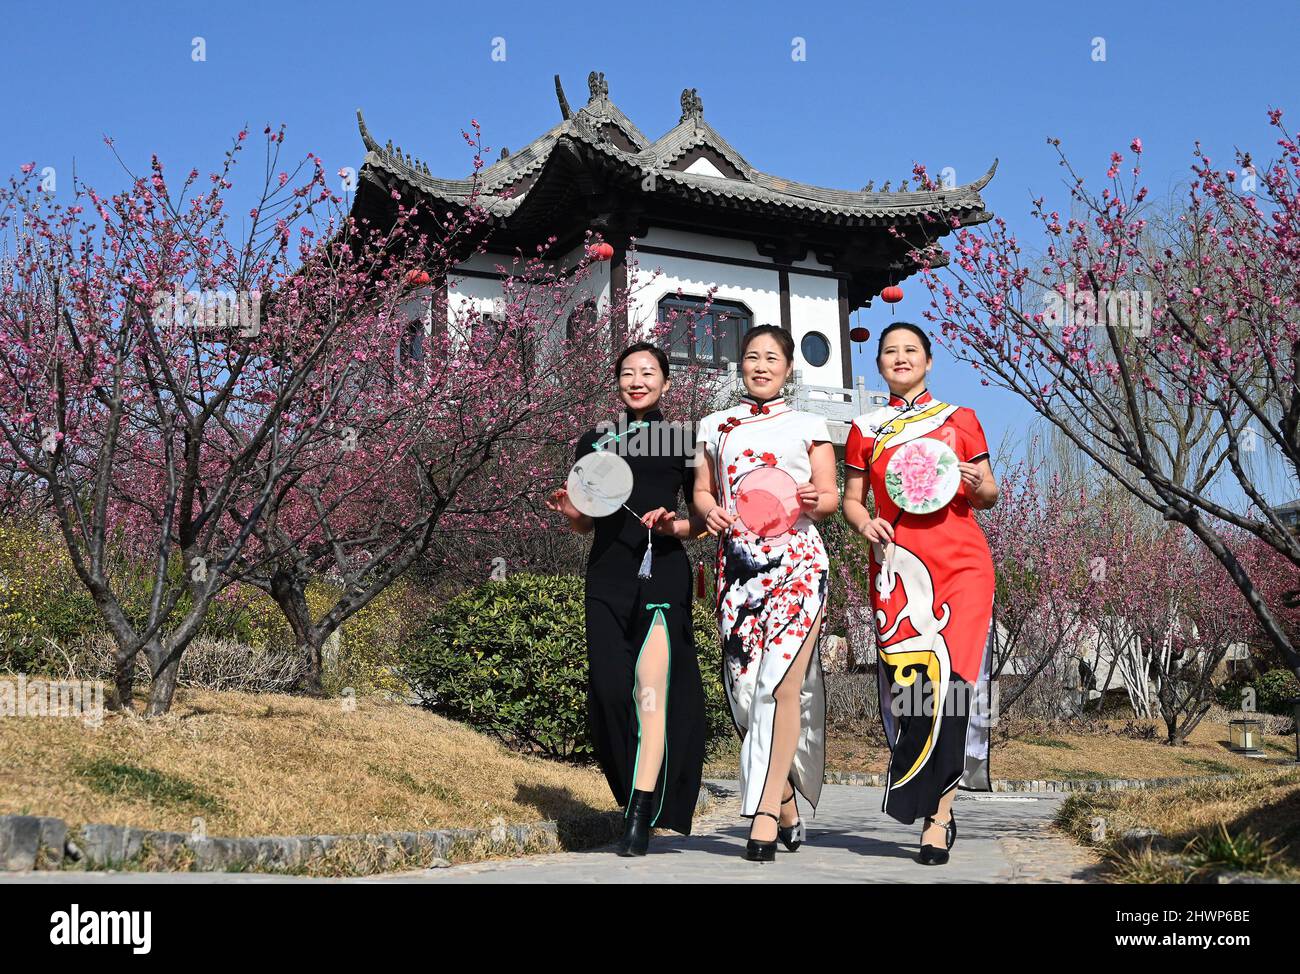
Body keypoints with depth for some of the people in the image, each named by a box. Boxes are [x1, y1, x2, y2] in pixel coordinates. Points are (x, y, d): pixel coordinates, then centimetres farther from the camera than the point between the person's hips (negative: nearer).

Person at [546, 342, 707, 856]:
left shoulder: (682, 441, 10)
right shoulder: (594, 442, 17)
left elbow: (702, 517, 11)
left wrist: (674, 525, -9)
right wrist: (568, 510, -2)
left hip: (662, 574, -3)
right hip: (607, 577, 3)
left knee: (650, 689, -12)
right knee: (609, 692, -5)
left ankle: (640, 818, -8)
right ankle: (640, 796, 14)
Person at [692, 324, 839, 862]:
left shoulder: (809, 426, 12)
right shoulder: (717, 425, 19)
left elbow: (830, 495, 8)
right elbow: (702, 488, 17)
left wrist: (813, 501, -14)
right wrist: (708, 511, -5)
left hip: (795, 561, -3)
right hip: (737, 564, 3)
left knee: (782, 682, -15)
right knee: (745, 683, -1)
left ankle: (766, 816, -14)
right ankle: (788, 810, 13)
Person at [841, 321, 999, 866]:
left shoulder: (961, 421, 13)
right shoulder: (865, 430, 15)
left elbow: (989, 496, 15)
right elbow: (851, 499, 15)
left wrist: (978, 486, -8)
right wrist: (864, 523, -6)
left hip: (961, 562, -1)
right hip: (897, 565, 1)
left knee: (950, 678, -11)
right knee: (907, 682, -6)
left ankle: (936, 816, -5)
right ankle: (940, 810, 10)